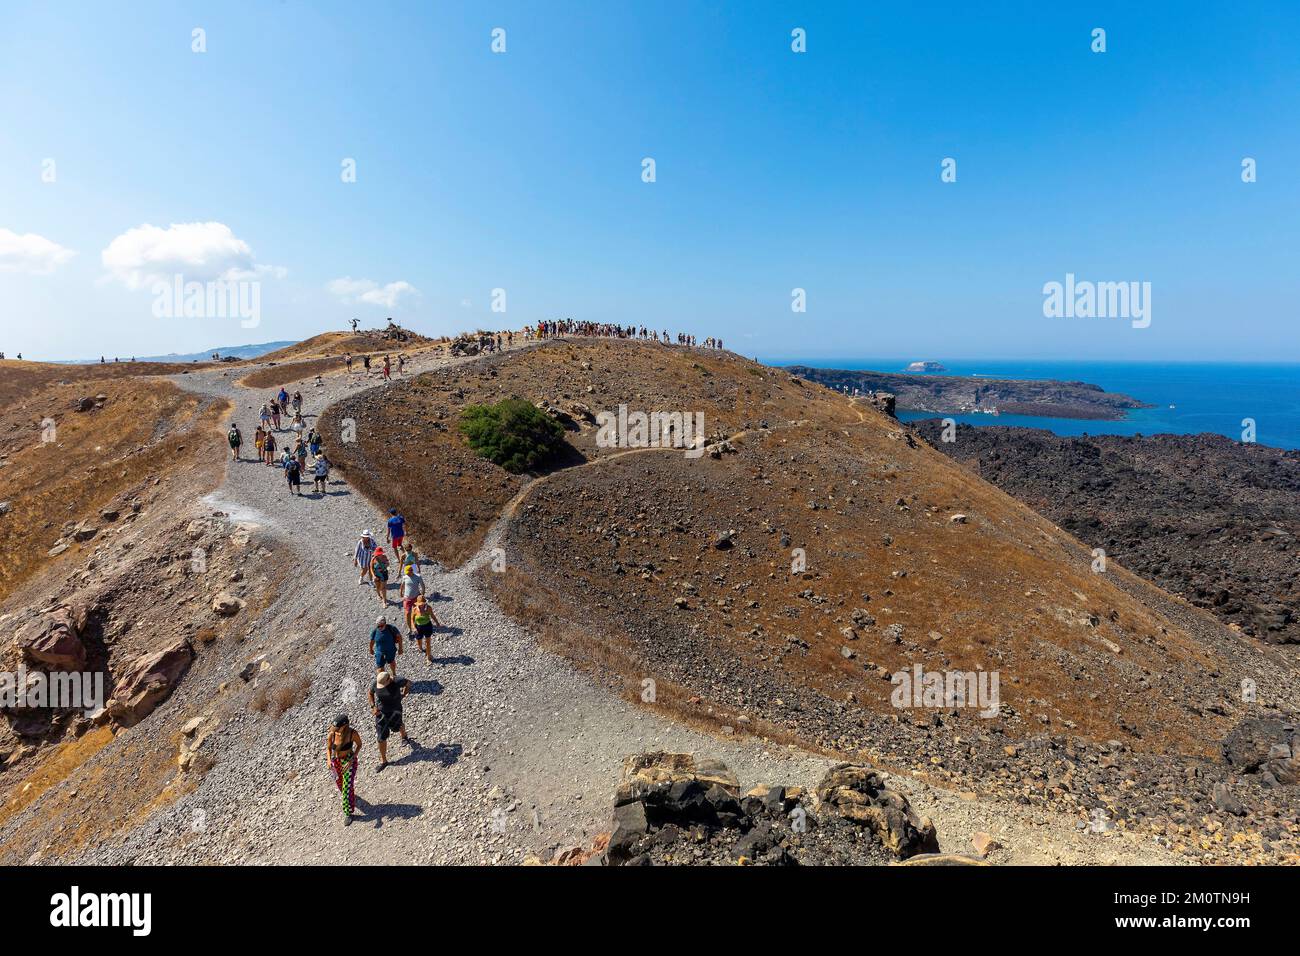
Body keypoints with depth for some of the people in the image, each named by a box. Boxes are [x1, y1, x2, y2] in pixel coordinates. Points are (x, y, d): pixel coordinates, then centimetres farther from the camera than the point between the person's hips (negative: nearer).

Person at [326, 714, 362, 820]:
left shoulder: (352, 733, -29)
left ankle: (348, 812, 15)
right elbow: (328, 748, -5)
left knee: (347, 786, -4)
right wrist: (329, 760, -21)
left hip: (349, 761, -4)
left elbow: (359, 744, -10)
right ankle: (350, 796, 58)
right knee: (339, 783, 25)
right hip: (336, 761, 4)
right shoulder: (332, 733, -23)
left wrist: (352, 759, -18)